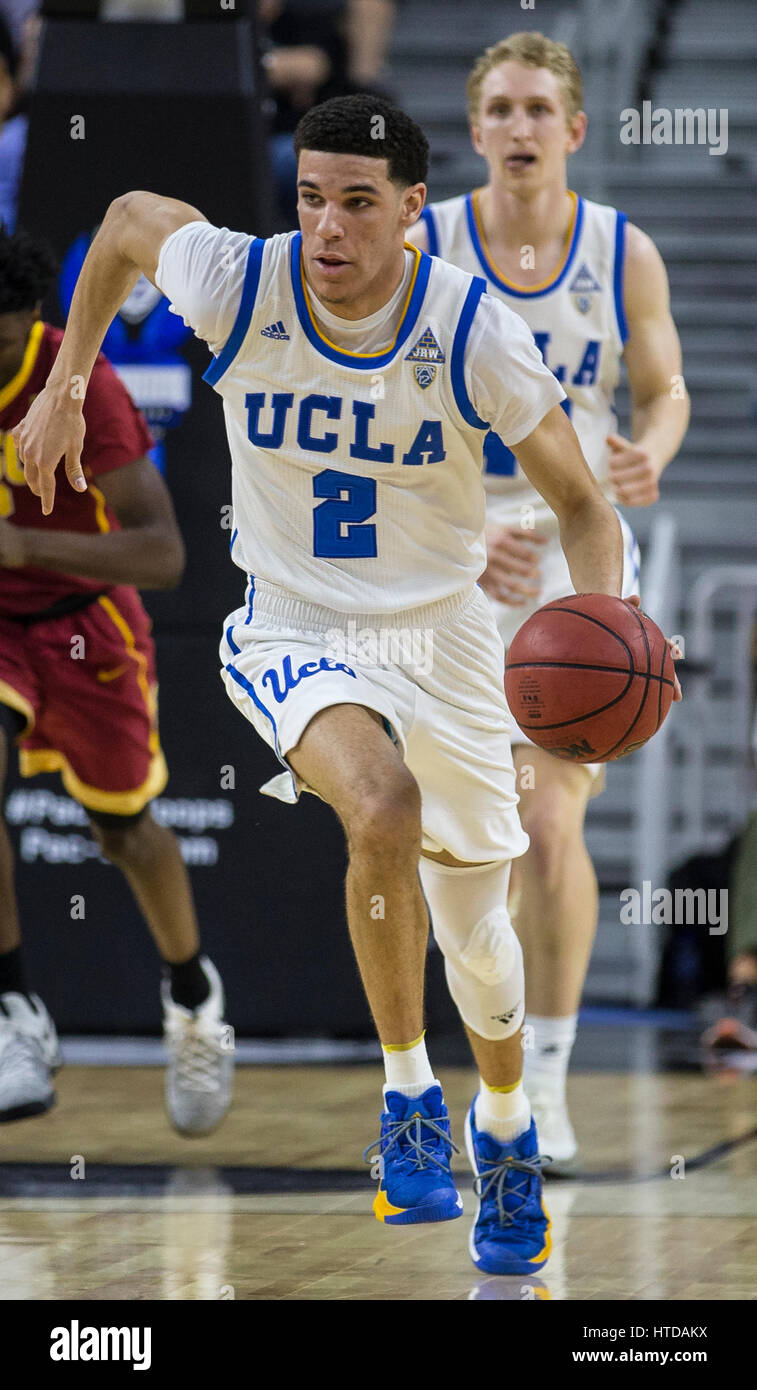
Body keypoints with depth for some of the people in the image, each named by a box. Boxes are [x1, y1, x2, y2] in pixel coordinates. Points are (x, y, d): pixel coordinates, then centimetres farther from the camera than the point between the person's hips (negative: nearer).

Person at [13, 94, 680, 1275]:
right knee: (384, 804, -35)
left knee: (476, 928, 15)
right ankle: (407, 1086, -15)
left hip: (442, 634, 1)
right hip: (295, 635, -1)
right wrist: (65, 389, 9)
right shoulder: (238, 284, -19)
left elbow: (582, 507, -10)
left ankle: (507, 1133, 46)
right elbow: (128, 220, 4)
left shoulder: (478, 334, -19)